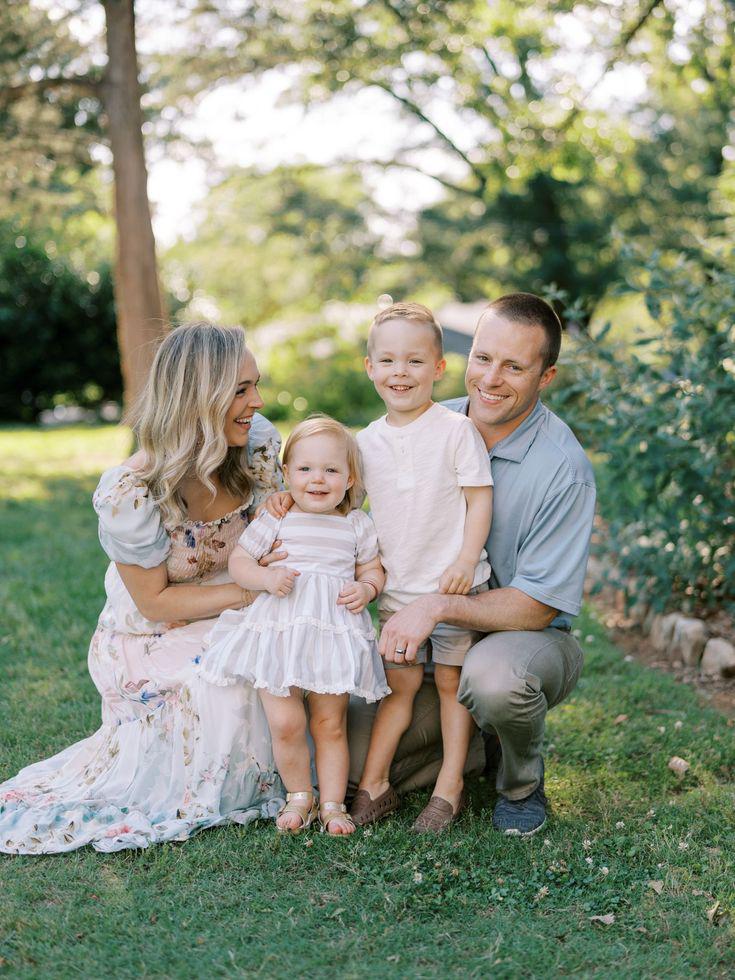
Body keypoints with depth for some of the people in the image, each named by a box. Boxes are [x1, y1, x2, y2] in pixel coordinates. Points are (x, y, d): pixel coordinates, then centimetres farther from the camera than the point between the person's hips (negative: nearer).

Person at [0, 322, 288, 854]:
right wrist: (250, 590, -29)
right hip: (151, 634, -5)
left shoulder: (258, 441, -13)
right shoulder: (130, 495, -28)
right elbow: (154, 602, -20)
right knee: (226, 684, -31)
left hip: (231, 624, 5)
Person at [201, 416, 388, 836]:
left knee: (330, 724, 7)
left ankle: (332, 803, 21)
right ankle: (299, 797, 17)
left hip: (335, 634, 1)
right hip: (279, 631, -1)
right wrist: (266, 577, -17)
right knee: (285, 723, -5)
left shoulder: (357, 525, 7)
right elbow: (238, 561, 2)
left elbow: (372, 570, 15)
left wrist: (366, 589, -8)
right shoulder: (275, 519, 2)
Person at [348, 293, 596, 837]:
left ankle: (523, 781, -5)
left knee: (493, 674, -40)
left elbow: (536, 606, -20)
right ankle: (480, 740, 18)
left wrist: (439, 606, -32)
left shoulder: (563, 468, -20)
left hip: (530, 637, -4)